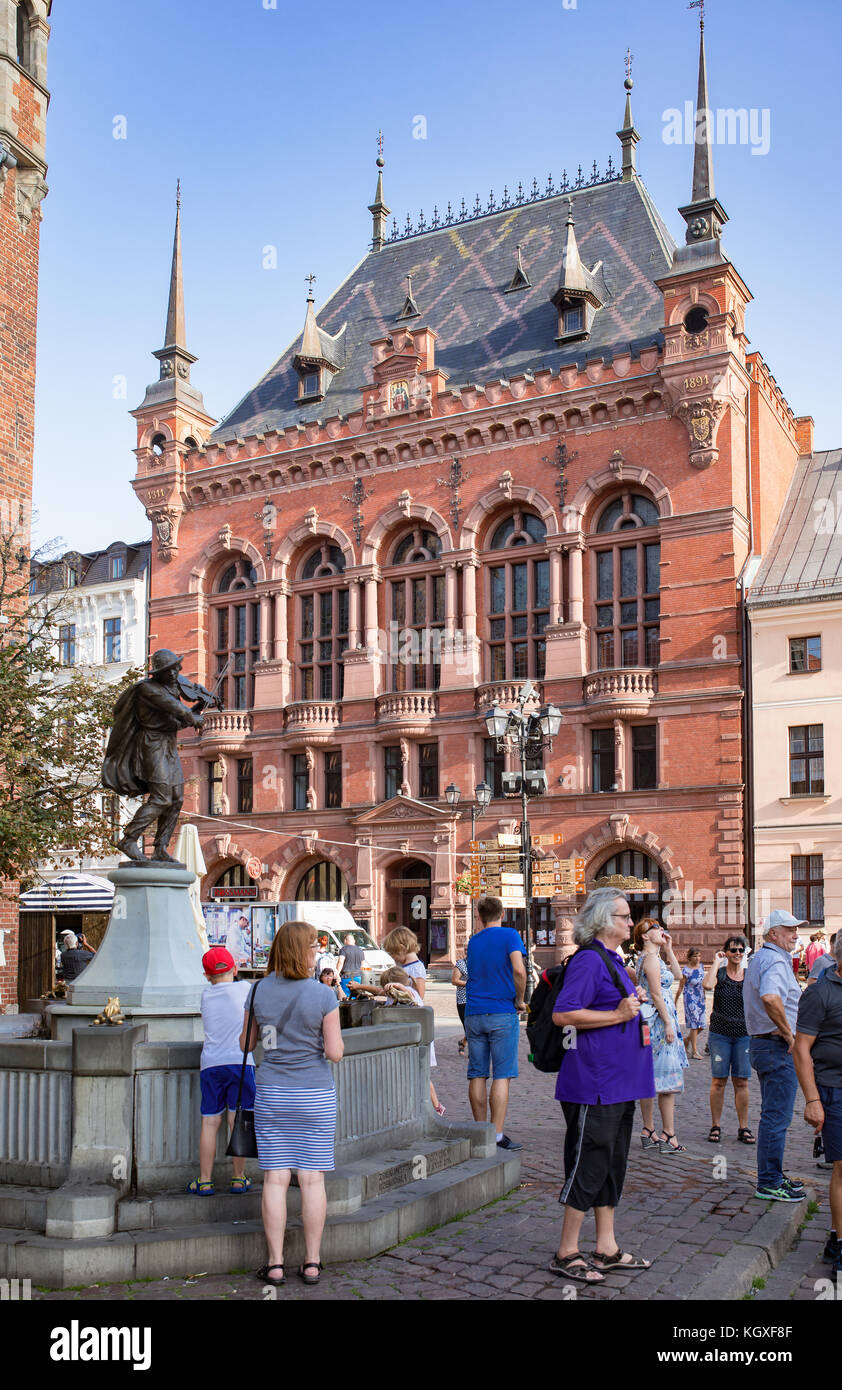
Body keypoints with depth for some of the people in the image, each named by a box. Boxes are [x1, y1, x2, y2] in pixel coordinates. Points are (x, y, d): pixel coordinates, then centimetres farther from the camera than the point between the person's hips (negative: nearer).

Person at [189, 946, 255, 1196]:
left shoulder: (206, 995, 12)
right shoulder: (244, 988, 5)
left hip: (210, 1064, 2)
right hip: (240, 1061, -2)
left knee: (210, 1122, 4)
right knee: (238, 1120, 2)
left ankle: (205, 1181, 8)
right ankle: (239, 1178, 5)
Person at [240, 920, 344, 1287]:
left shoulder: (260, 990, -3)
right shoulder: (324, 996, -12)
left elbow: (245, 1043, 7)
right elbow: (335, 1053, -10)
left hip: (271, 1094, 2)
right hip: (315, 1095, -2)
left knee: (275, 1178, 6)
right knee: (312, 1178, 6)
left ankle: (275, 1263, 9)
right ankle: (312, 1263, 12)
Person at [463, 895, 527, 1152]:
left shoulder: (474, 940, 12)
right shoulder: (509, 935, -4)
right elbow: (518, 970, -18)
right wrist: (520, 1001, -4)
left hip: (474, 1014, 5)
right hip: (502, 1014, -5)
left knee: (477, 1075, 7)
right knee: (501, 1075, -3)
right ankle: (497, 1136, -5)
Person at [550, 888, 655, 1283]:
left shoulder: (613, 960, 15)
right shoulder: (589, 959, -15)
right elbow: (562, 1014, -22)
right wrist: (618, 1014, -20)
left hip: (618, 1082, 10)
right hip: (594, 1084, -10)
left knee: (612, 1163, 15)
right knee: (588, 1164, -3)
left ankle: (606, 1249, 24)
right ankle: (567, 1253, 8)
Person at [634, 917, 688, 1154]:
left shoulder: (650, 958, 17)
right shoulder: (651, 958, -14)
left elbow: (677, 974, 23)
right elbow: (656, 994, -18)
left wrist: (669, 948, 17)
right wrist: (668, 1024, -18)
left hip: (652, 1022, 10)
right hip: (659, 1019, -10)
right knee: (668, 1078, -9)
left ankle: (648, 1132, 15)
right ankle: (668, 1136, -9)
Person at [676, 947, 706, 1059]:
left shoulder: (701, 966, 4)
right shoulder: (686, 970, -15)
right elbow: (680, 988, -10)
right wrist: (675, 1002, -7)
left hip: (701, 999, 6)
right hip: (690, 999, -6)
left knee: (701, 1025, 6)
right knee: (694, 1024, -6)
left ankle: (686, 1040, 29)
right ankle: (694, 1051, 2)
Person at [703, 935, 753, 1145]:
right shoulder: (719, 972, 0)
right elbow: (708, 984, -23)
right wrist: (716, 962, -13)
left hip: (744, 1034, 2)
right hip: (720, 1033, -2)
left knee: (741, 1082, 3)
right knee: (718, 1080, 1)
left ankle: (744, 1127, 11)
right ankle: (715, 1126, 10)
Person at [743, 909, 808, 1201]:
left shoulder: (757, 959, 16)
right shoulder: (775, 960, -18)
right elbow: (770, 998, -37)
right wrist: (789, 1034, -24)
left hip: (761, 1043, 11)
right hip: (778, 1048, -11)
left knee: (773, 1115, 18)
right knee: (777, 1117, -4)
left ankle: (772, 1175, 28)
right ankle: (769, 1184, 1)